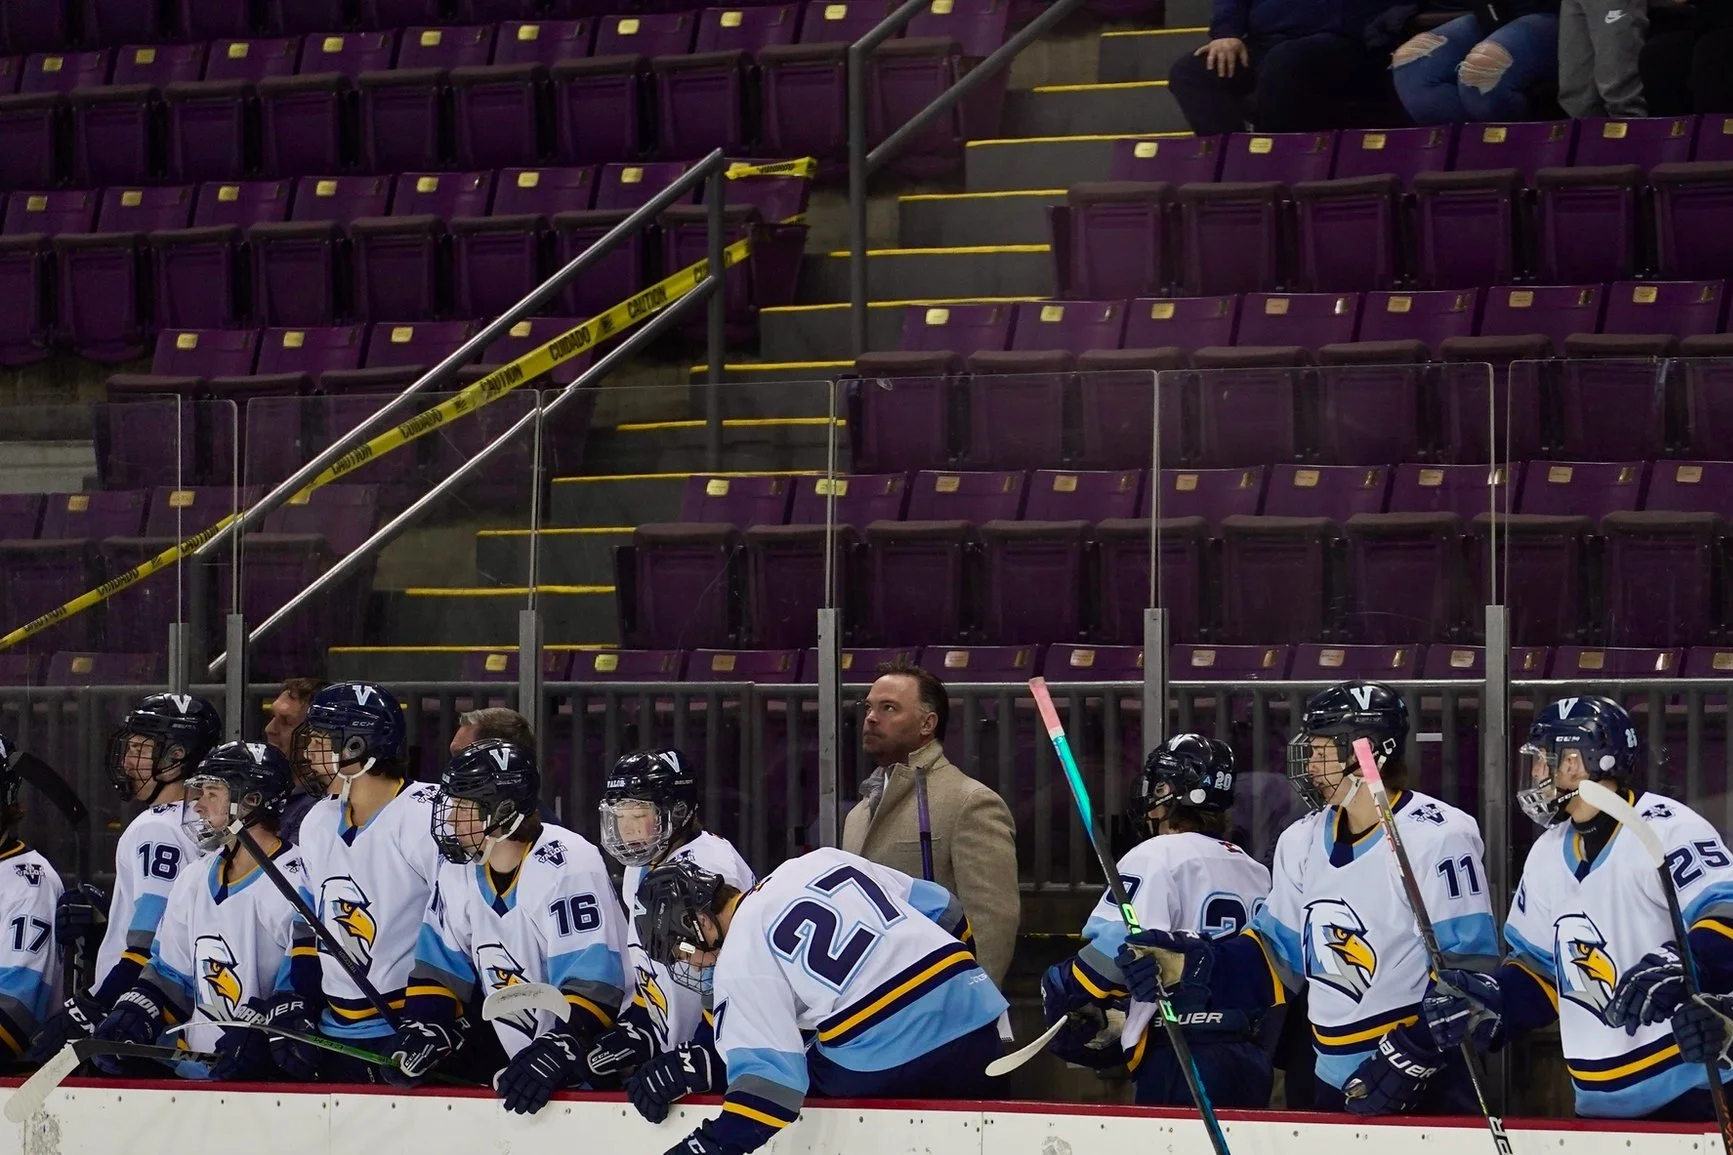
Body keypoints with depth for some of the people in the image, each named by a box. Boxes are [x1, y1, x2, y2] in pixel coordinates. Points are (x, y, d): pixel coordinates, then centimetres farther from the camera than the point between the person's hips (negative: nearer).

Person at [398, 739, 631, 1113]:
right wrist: (423, 1028, -3)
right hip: (522, 1060, 7)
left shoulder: (568, 867, -21)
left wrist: (555, 1053, -34)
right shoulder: (461, 867, 3)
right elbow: (441, 964, 11)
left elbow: (593, 983, -26)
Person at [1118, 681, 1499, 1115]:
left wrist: (1404, 1060, -21)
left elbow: (1466, 972, -16)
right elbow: (1275, 957, 13)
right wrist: (1193, 963, -4)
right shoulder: (1303, 843, 10)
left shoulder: (1436, 838, -13)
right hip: (1335, 1090, 7)